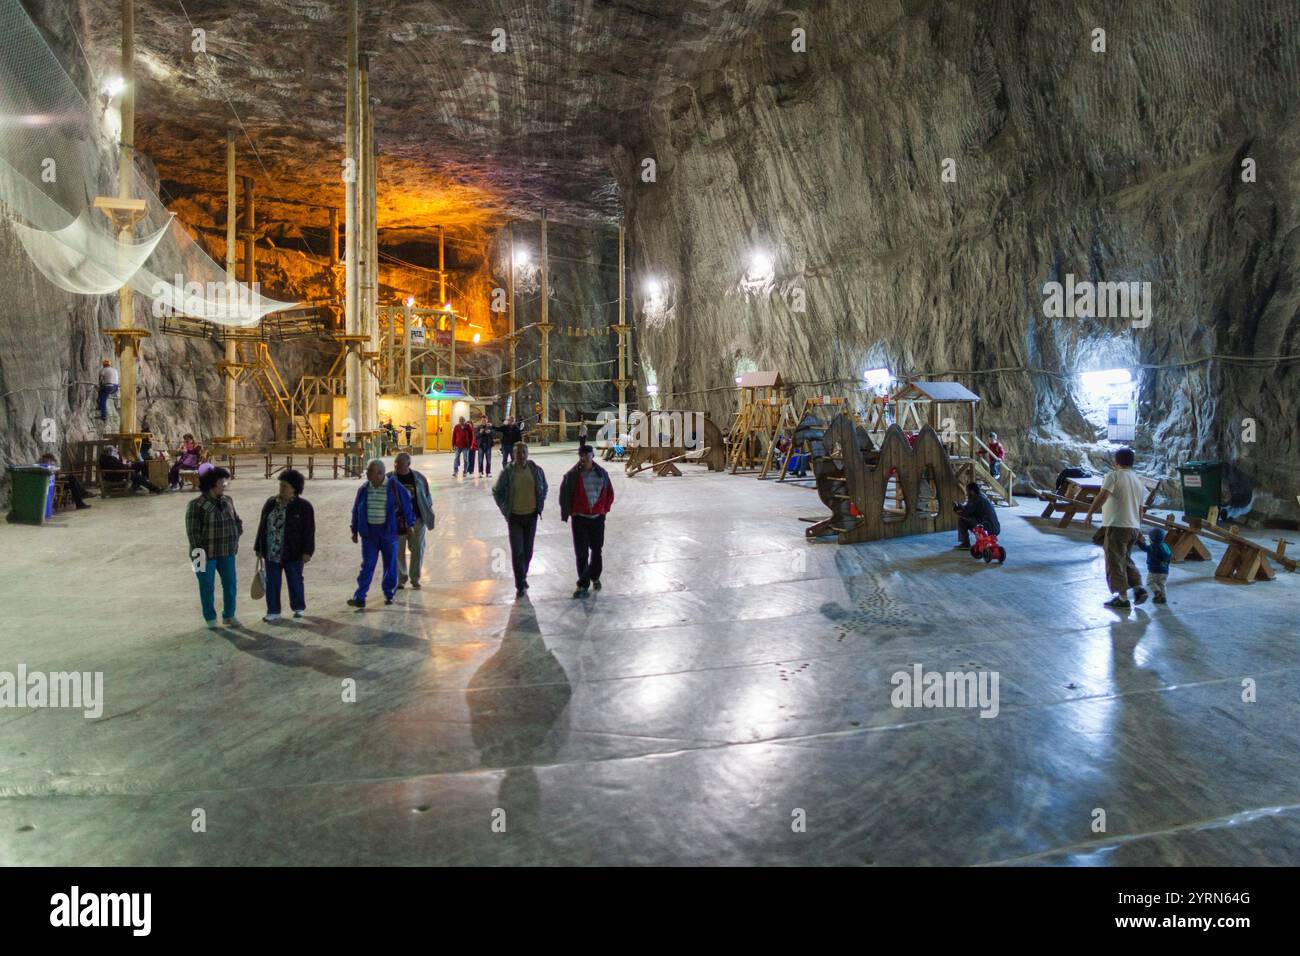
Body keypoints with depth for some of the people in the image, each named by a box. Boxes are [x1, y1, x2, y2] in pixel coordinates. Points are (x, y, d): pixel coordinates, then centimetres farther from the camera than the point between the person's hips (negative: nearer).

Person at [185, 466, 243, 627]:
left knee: (231, 584, 9)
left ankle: (229, 615, 25)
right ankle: (210, 618, 24)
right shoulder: (196, 505, -13)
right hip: (206, 554, -5)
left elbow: (237, 521, 15)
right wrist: (199, 551, -16)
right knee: (207, 587, 9)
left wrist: (235, 538, 5)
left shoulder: (227, 501, 5)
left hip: (227, 552, 5)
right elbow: (192, 531, -14)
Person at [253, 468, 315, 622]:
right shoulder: (271, 502, 6)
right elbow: (262, 526, 11)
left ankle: (299, 608, 24)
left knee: (295, 581, 8)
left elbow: (309, 530, -8)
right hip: (272, 552, 4)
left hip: (293, 552, -4)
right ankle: (273, 611, 14)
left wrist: (307, 551, -14)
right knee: (272, 583, 6)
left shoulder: (303, 506, -7)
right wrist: (259, 547, 10)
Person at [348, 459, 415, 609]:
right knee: (367, 566, 1)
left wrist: (409, 524, 3)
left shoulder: (395, 487, -8)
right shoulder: (364, 489, 2)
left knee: (390, 565, 9)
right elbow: (356, 510, 10)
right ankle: (359, 597, 2)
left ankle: (389, 594, 24)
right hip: (369, 532, 2)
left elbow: (406, 506, 0)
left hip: (389, 531, -2)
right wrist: (355, 531, 11)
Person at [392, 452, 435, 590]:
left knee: (417, 549, 4)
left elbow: (427, 496, 10)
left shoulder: (419, 478, 1)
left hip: (417, 519, 1)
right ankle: (401, 579, 19)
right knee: (398, 550, 5)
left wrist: (428, 515, 5)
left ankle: (415, 578, 17)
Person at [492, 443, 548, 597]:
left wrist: (540, 504, 6)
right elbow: (496, 491, 2)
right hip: (515, 517, -2)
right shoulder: (507, 472, -11)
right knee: (517, 551, -5)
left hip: (531, 515, 3)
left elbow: (544, 488, 13)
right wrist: (504, 508, -1)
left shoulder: (536, 470, -4)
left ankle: (523, 576, 35)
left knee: (528, 550, 13)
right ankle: (520, 585, 2)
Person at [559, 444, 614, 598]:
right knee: (581, 553, -3)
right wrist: (568, 512, -4)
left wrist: (604, 509, 4)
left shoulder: (602, 473, 0)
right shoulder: (572, 475, -8)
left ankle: (595, 577, 36)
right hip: (580, 518, -2)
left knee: (596, 550, 15)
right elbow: (564, 496, -2)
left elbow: (610, 493, 10)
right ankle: (583, 585, 3)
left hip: (598, 518, 2)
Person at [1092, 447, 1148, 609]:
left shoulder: (1114, 476, -8)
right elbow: (1140, 509, 21)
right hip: (1133, 527, 8)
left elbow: (1102, 496, -24)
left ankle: (1122, 598, 2)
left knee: (1115, 563, 0)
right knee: (1126, 559, 23)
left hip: (1116, 526, -8)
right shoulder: (1137, 481, 17)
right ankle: (1139, 588, 12)